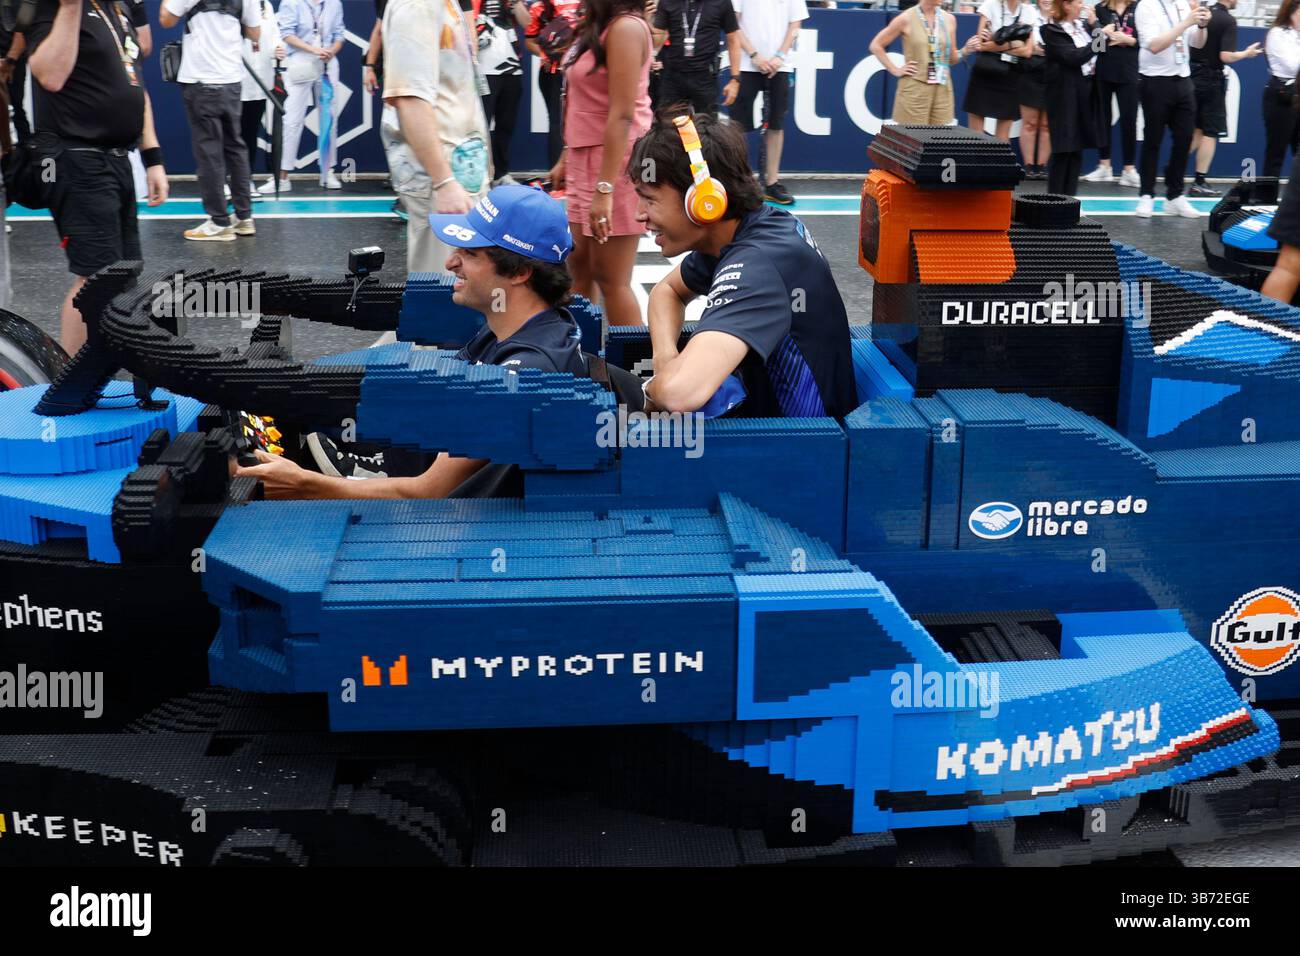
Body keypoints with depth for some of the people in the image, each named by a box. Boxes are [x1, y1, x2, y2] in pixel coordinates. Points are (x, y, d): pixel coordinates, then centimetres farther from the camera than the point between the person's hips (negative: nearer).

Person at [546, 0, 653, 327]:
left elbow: (623, 115, -21)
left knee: (610, 278, -4)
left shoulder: (625, 27, -17)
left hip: (616, 163, -9)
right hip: (586, 160, 9)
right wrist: (566, 159, 18)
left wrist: (604, 188, -23)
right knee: (579, 264, 14)